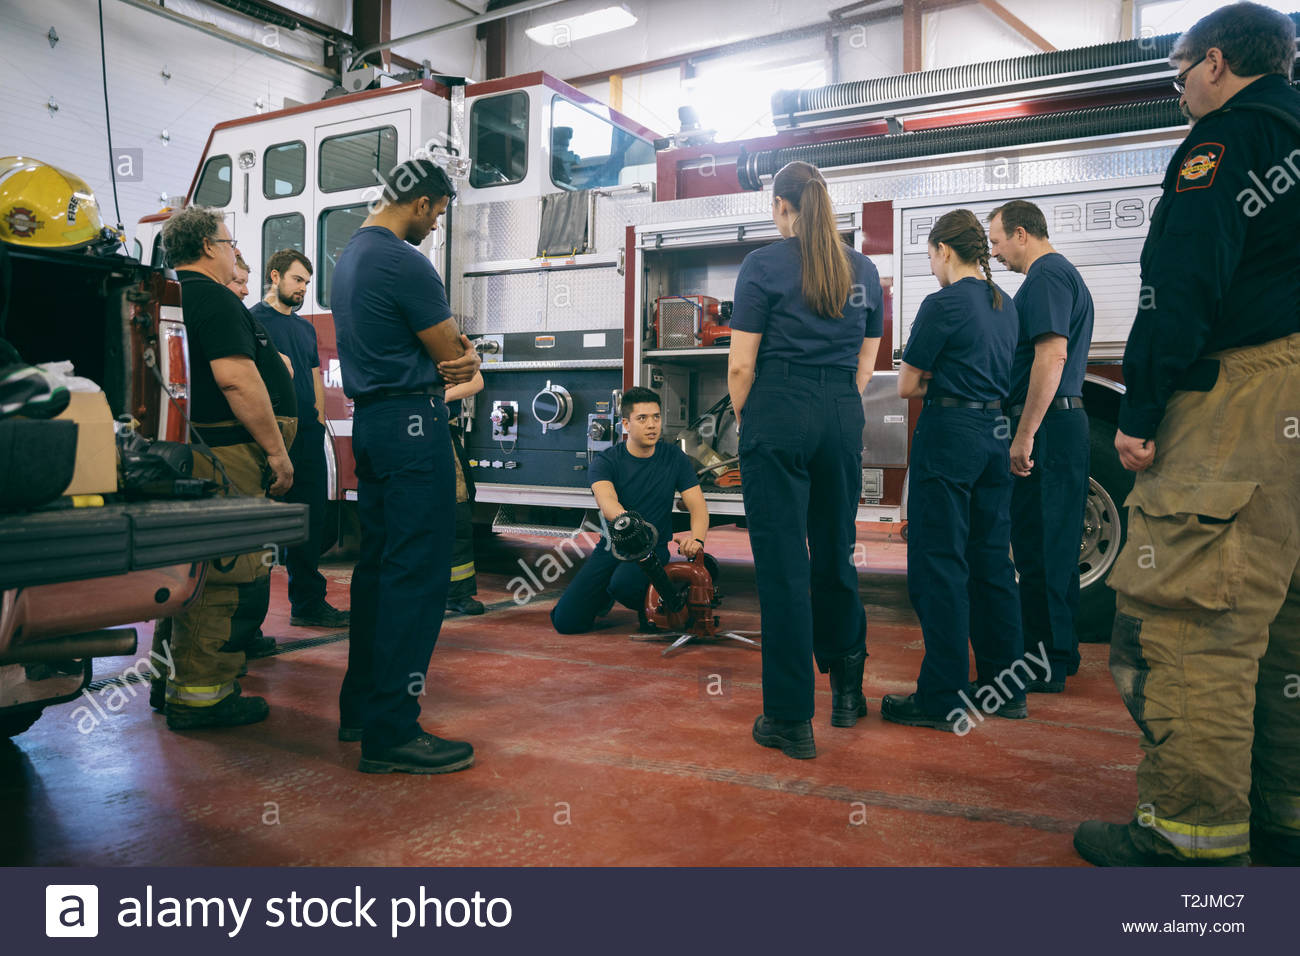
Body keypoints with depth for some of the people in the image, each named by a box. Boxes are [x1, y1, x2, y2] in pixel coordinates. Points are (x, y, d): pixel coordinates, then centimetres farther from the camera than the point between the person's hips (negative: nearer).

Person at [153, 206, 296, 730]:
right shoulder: (212, 297, -11)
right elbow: (236, 378, -21)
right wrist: (277, 450, -18)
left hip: (193, 452, 11)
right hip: (227, 455, -11)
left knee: (199, 571, 18)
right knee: (232, 577, -5)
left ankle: (176, 677, 28)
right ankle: (201, 697, 0)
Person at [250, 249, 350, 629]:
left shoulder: (305, 327, 22)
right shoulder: (253, 319, -1)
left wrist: (318, 417, 13)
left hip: (308, 433, 7)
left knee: (310, 520, 9)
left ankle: (308, 603, 17)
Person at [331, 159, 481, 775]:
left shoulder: (349, 256, 18)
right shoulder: (403, 262, -14)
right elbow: (450, 356, -9)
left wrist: (455, 350, 1)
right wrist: (463, 357, 13)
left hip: (370, 422, 10)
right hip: (413, 424, -10)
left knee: (378, 564, 14)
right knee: (417, 573, -8)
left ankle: (361, 707, 23)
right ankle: (391, 734, -5)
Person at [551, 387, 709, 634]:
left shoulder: (675, 458, 1)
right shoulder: (605, 461, -5)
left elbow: (698, 507, -4)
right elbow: (607, 504, -25)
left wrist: (696, 539, -28)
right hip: (612, 545, 1)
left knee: (625, 583, -35)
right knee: (566, 621, -10)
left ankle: (649, 605, 0)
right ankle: (606, 595, 22)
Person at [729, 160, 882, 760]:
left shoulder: (763, 265, -4)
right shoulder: (863, 270, 11)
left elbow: (741, 363, -7)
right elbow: (865, 363, 14)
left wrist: (742, 419, 7)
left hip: (778, 416, -5)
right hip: (844, 418, 5)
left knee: (783, 561, -1)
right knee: (836, 554, 17)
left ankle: (791, 719, 5)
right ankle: (846, 689, 31)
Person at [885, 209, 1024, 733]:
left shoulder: (943, 305, -11)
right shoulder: (1005, 305, 13)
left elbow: (907, 385, -8)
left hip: (949, 434, -8)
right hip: (996, 434, 8)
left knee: (939, 565, -3)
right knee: (992, 560, 14)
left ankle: (942, 699, 2)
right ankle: (1005, 686, 23)